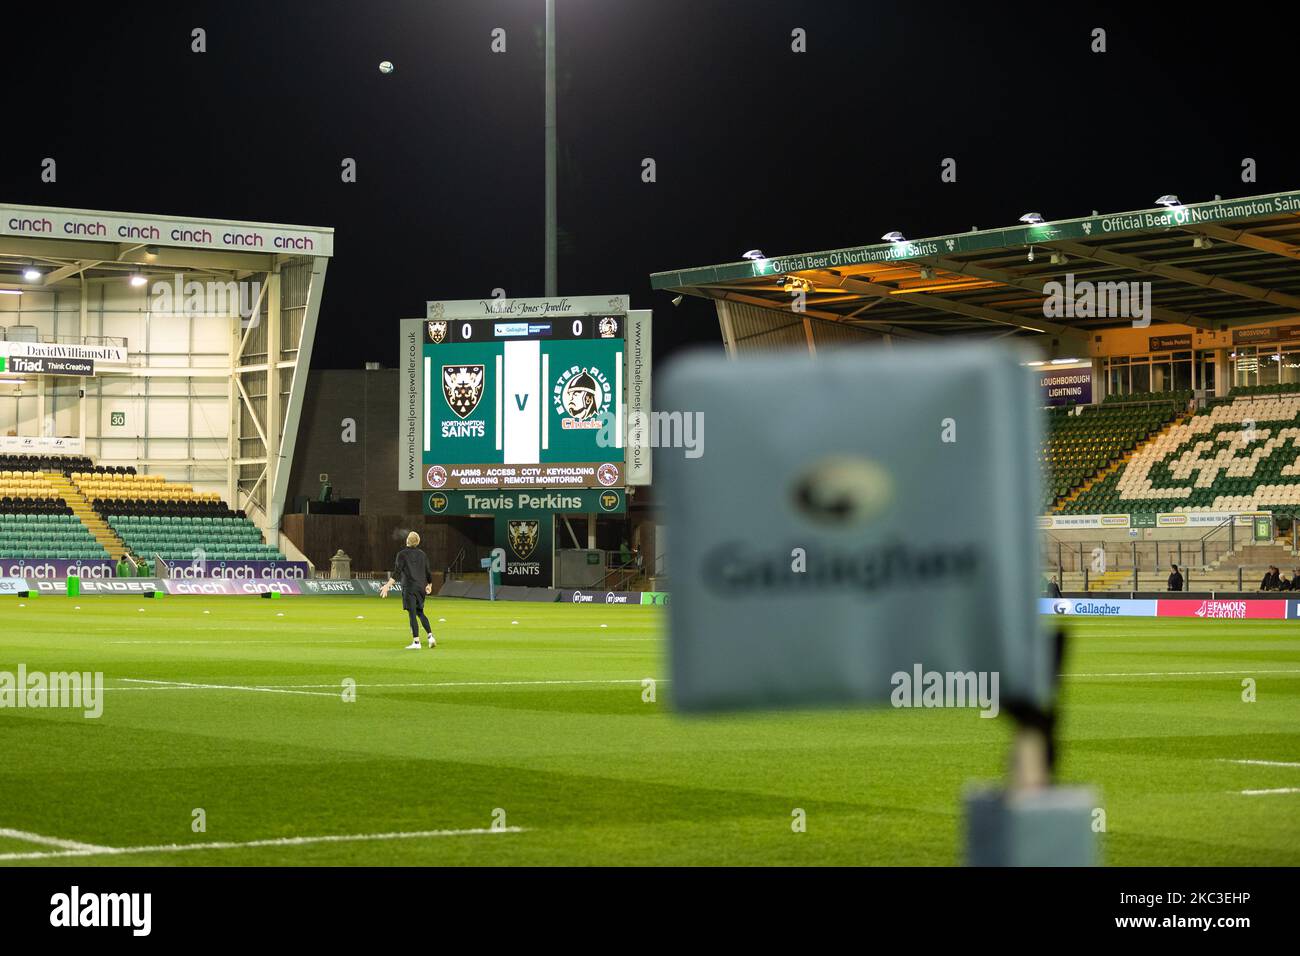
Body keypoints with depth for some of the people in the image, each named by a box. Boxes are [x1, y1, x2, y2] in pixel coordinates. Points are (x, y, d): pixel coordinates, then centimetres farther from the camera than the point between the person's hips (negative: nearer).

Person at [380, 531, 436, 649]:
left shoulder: (402, 554, -5)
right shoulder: (422, 555, 10)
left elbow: (397, 572, -14)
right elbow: (428, 573, 13)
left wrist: (388, 585, -16)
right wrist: (429, 585, 29)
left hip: (409, 587, -5)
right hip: (421, 588, 5)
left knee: (412, 614, -4)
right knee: (420, 613, 18)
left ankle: (416, 642, -6)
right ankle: (430, 636, 6)